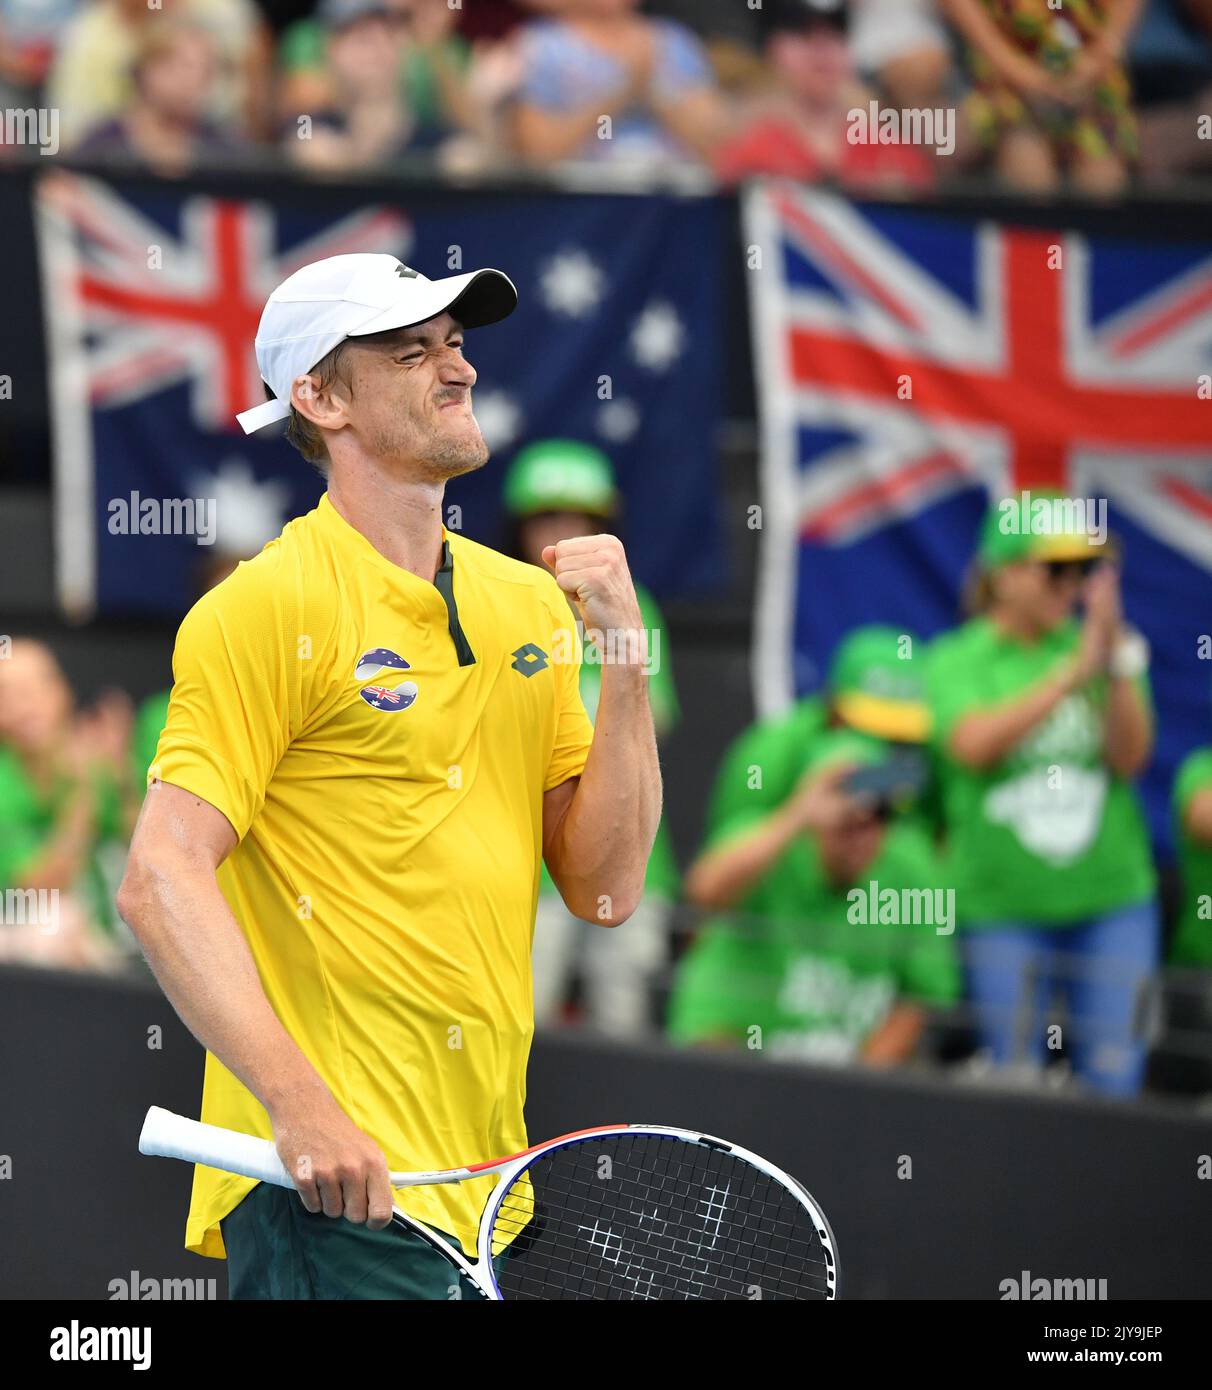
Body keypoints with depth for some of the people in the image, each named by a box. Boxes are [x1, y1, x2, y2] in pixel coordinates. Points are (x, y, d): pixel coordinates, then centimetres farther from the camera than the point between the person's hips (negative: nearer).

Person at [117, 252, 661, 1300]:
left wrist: (625, 655, -2)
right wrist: (299, 1106, -24)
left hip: (486, 1177, 7)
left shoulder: (529, 603, 12)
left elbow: (606, 889, 9)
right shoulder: (269, 607, -8)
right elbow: (161, 880, -15)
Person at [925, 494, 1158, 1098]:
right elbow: (974, 745, -20)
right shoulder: (955, 660, -1)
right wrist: (1072, 673, -26)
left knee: (1113, 1081, 2)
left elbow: (1128, 757, -7)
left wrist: (1119, 661, -22)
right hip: (1000, 906, -2)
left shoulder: (1096, 649, 4)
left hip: (1110, 897, 2)